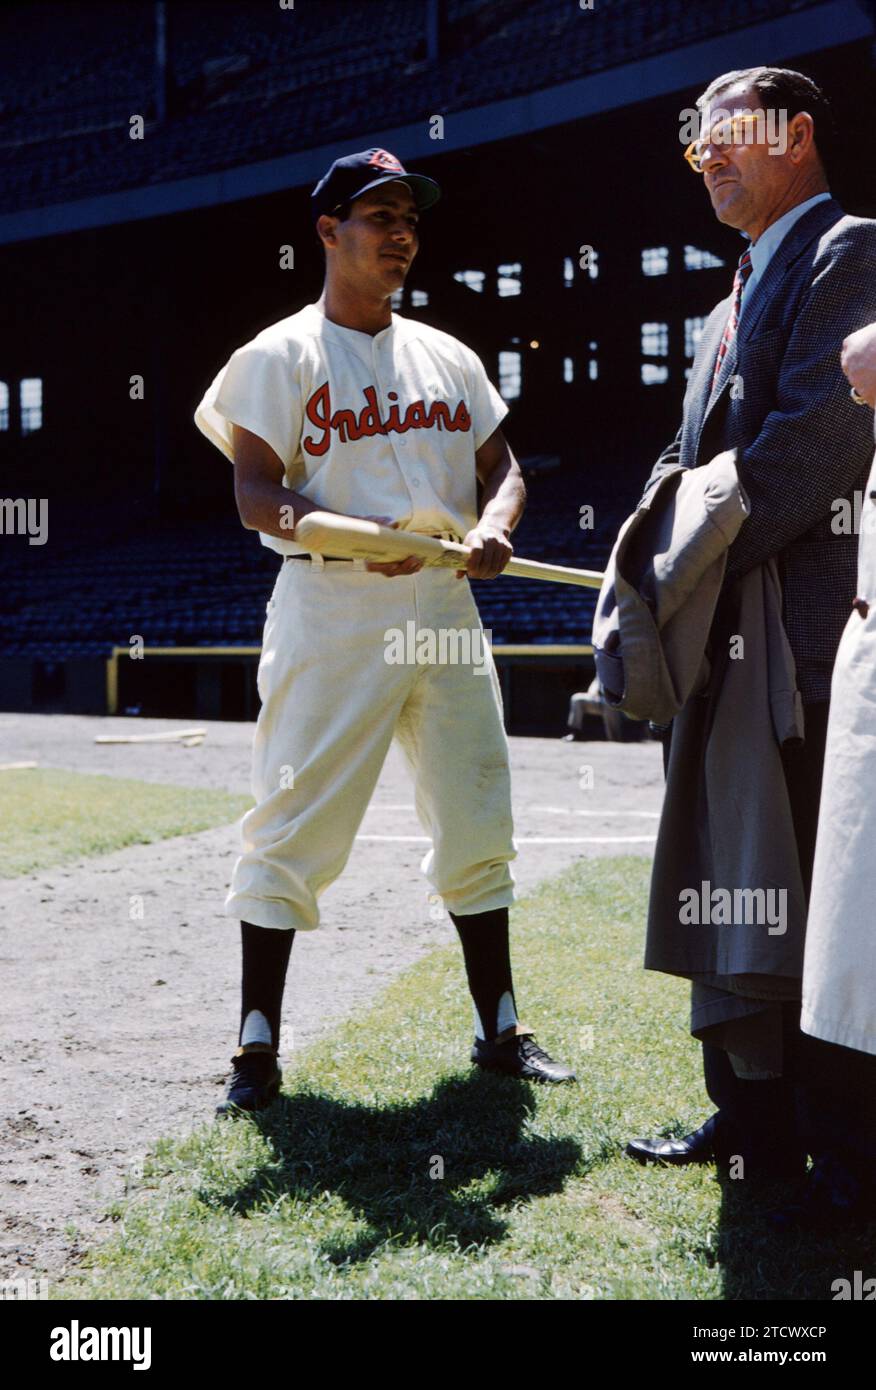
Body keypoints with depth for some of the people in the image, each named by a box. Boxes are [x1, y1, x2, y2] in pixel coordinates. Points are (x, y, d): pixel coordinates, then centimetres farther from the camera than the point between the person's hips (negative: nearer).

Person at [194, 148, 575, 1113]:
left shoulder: (448, 358, 17)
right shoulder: (281, 356, 0)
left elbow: (501, 464, 18)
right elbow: (255, 495, -8)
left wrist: (492, 527, -5)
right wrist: (354, 538, -27)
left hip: (445, 611, 6)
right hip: (330, 615, -5)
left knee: (476, 825, 8)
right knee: (295, 827, -6)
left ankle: (498, 1029, 20)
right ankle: (257, 1047, 4)